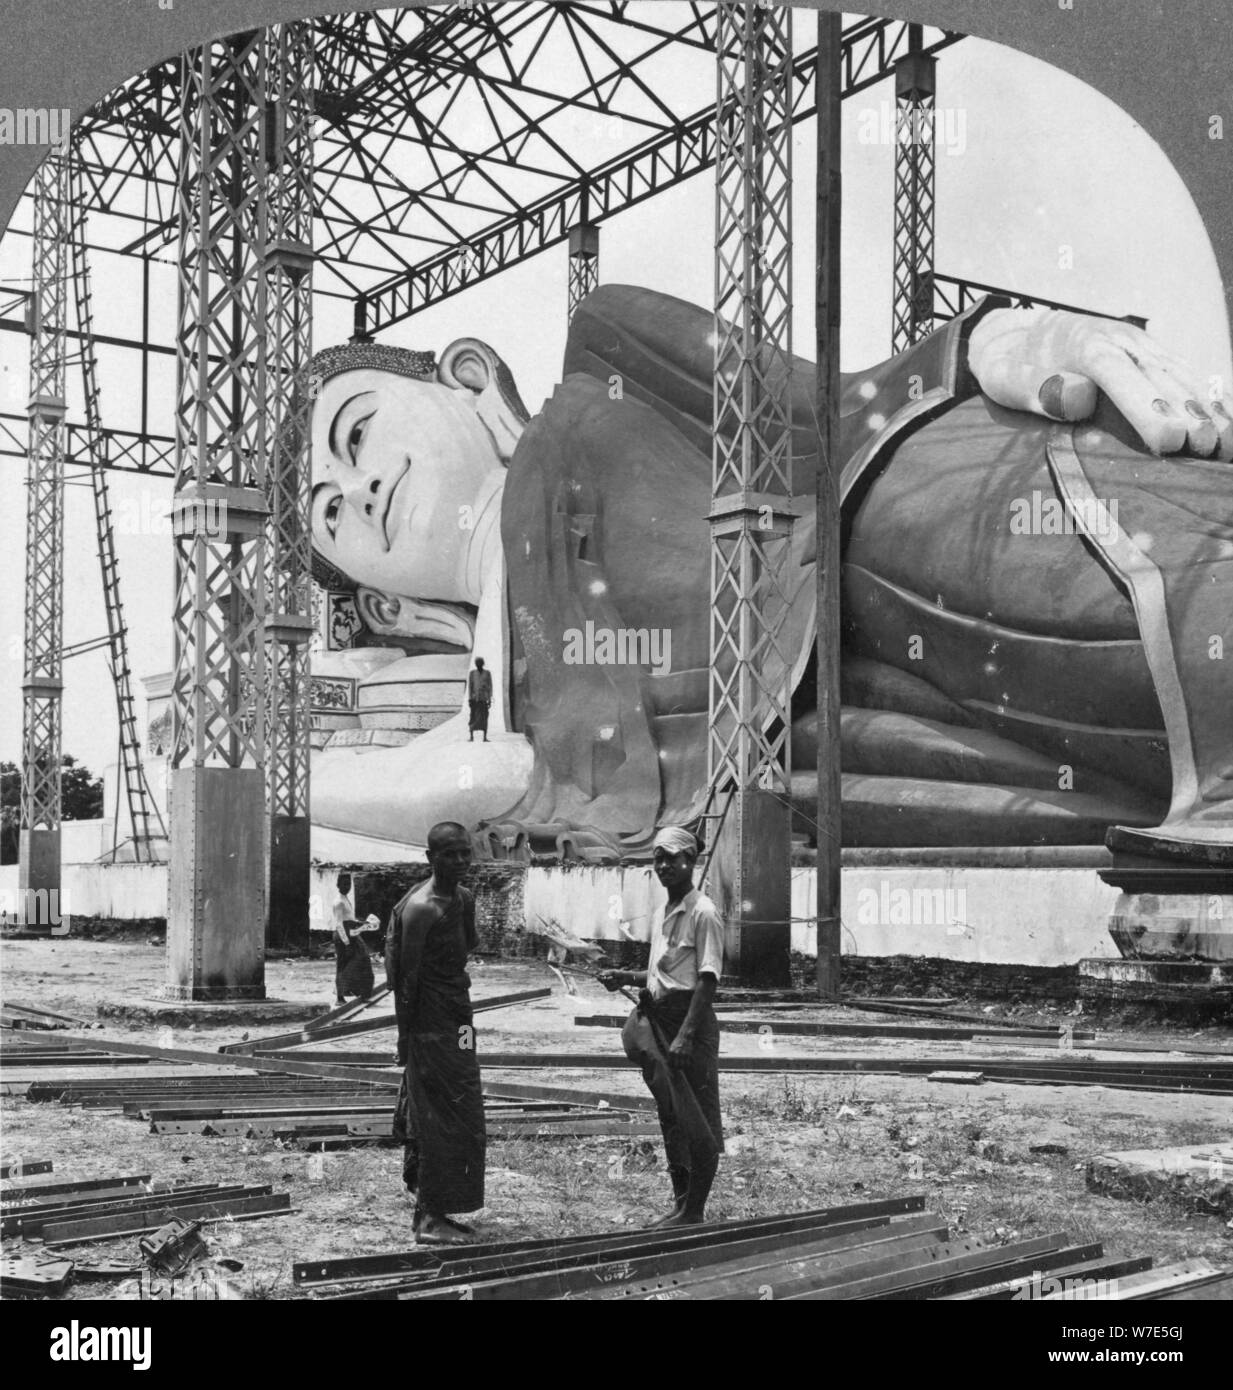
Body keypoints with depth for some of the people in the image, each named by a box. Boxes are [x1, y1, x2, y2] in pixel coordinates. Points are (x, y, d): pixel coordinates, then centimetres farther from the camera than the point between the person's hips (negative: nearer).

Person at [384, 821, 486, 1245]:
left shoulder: (465, 899, 9)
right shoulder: (421, 908, -18)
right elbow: (407, 977, -17)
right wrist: (404, 1037, -16)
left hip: (456, 1020, 9)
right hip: (430, 1023, -9)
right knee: (442, 1119, -7)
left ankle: (431, 1208, 22)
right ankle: (430, 1218, -2)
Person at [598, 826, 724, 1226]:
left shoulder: (703, 913, -11)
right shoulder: (662, 915, 15)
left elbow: (707, 981, -17)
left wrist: (685, 1036, -23)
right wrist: (625, 977, 8)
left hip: (691, 1021, -9)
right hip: (659, 1019, 9)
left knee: (698, 1121, -1)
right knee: (671, 1117, 15)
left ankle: (694, 1212, 7)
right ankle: (681, 1204, 25)